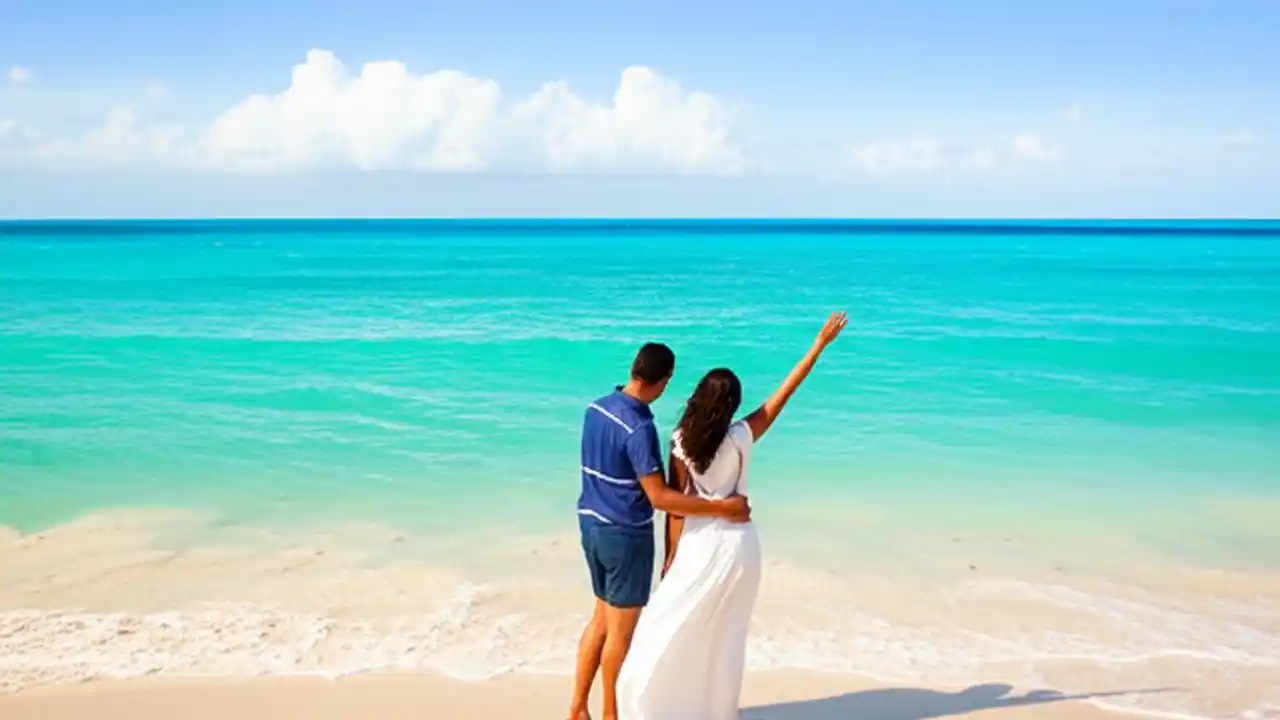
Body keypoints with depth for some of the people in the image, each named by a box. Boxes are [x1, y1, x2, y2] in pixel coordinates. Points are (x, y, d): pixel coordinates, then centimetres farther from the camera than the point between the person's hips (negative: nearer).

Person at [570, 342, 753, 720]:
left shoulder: (596, 408, 1)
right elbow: (659, 497, -25)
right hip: (626, 535, -8)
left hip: (592, 524, 8)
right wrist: (722, 509, -21)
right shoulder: (639, 428, -24)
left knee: (602, 618, 19)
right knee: (621, 629, 7)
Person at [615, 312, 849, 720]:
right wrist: (820, 344, 1)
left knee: (675, 629, 10)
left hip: (699, 544, -1)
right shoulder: (742, 437, -11)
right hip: (737, 543, 1)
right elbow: (782, 396, -5)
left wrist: (670, 556, 1)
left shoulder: (681, 441, -11)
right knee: (725, 636, 14)